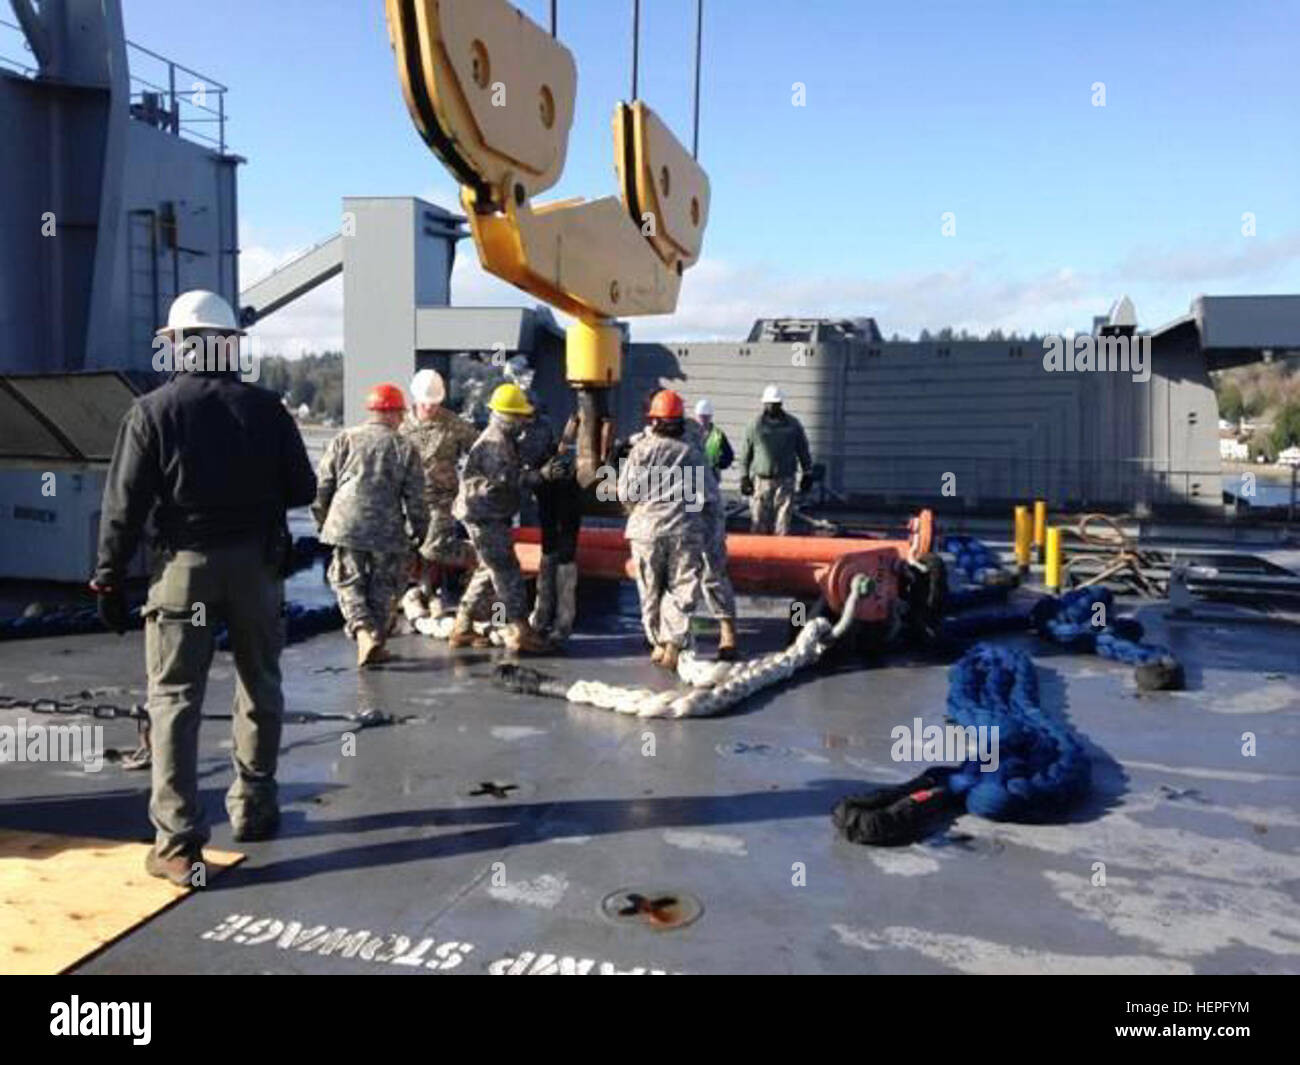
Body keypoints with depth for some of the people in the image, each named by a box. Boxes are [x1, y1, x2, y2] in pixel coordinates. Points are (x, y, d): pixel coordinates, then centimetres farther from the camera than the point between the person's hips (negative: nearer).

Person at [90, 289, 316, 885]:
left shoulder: (152, 412, -5)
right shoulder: (266, 408, -1)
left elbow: (124, 505, -7)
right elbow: (302, 490, 2)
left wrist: (109, 577, 1)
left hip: (182, 566, -2)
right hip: (255, 563, 2)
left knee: (174, 698, 2)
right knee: (260, 688, 17)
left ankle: (178, 842, -2)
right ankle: (254, 808, 28)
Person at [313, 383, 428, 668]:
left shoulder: (344, 439, 6)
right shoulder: (405, 447, 2)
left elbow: (323, 484, 7)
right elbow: (415, 497, 2)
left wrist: (321, 519, 19)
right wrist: (419, 531, 13)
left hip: (345, 525, 1)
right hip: (388, 530, -1)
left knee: (348, 583, 9)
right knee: (382, 590, 12)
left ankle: (364, 632, -11)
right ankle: (377, 644, 15)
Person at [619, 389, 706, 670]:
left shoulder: (642, 449, -3)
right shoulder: (693, 451, 2)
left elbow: (626, 493, -3)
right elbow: (702, 492, 8)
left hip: (647, 528, 0)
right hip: (684, 530, 0)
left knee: (651, 591, 11)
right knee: (681, 590, 3)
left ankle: (658, 643, 19)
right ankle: (673, 646, -6)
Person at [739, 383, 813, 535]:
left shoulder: (793, 424, 7)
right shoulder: (756, 425, 3)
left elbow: (803, 450, 13)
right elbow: (746, 453, 6)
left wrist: (807, 473, 11)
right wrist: (744, 477, 3)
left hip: (785, 480, 1)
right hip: (761, 480, -1)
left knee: (783, 520, 0)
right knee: (759, 523, -1)